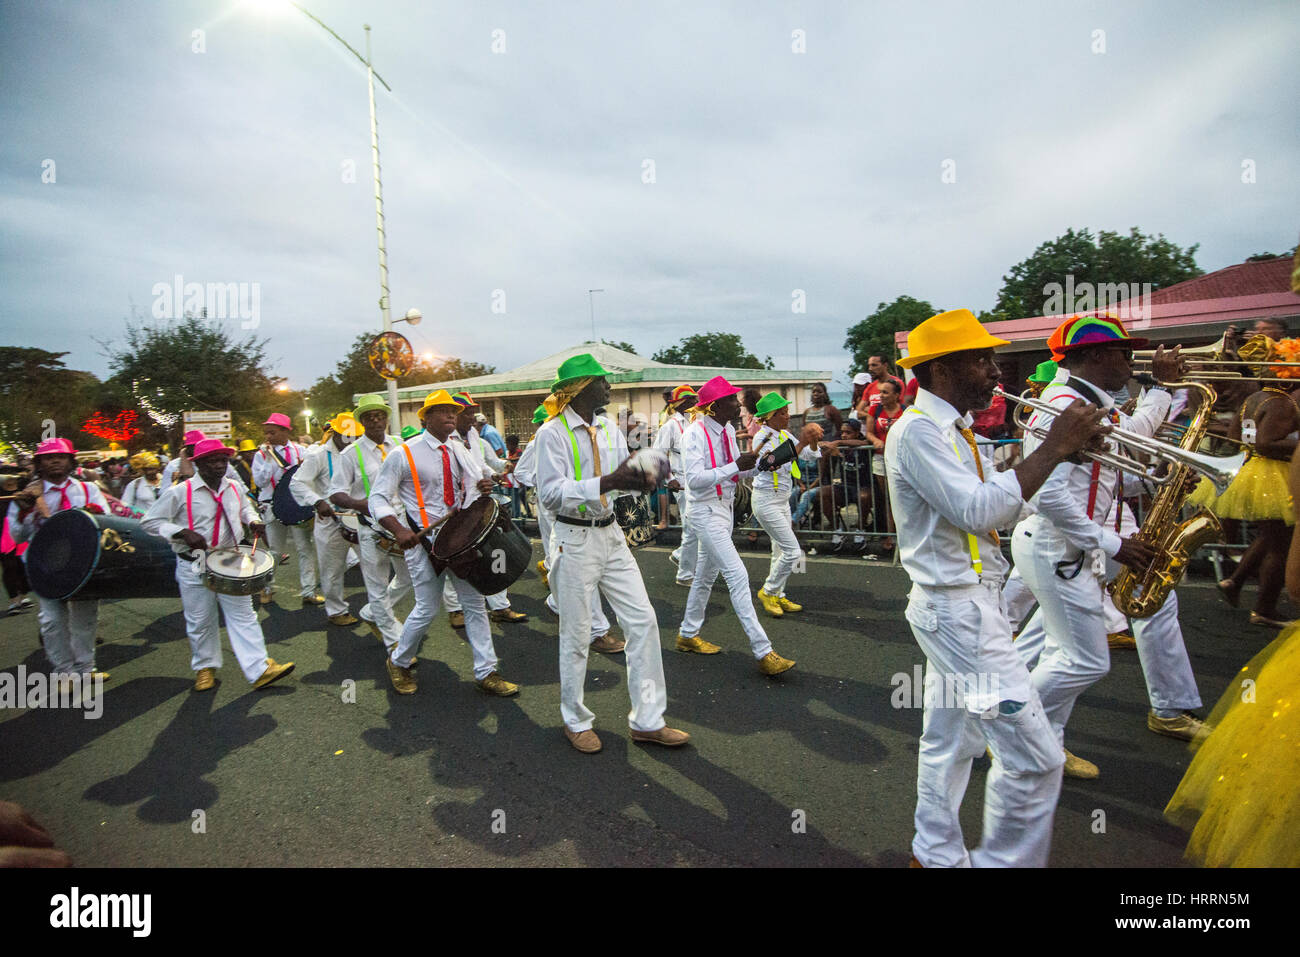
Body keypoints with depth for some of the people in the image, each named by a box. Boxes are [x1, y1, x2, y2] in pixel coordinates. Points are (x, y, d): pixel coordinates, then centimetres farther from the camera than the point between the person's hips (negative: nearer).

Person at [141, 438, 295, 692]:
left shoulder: (234, 489, 5)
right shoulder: (179, 492, -10)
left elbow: (245, 508, 25)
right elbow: (150, 521, -7)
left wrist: (253, 520, 3)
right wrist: (182, 532, -21)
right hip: (194, 567, -3)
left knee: (243, 616, 2)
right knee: (200, 621, 10)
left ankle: (259, 670, 2)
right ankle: (205, 667, 32)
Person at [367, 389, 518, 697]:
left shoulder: (459, 451, 9)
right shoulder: (404, 454, -8)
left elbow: (475, 482, 14)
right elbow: (378, 498, -10)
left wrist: (483, 487, -12)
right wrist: (399, 530, -26)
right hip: (425, 540, -5)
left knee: (474, 603, 6)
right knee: (427, 609, 1)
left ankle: (486, 673, 15)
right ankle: (398, 662, 29)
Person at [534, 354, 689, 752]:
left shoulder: (608, 429, 10)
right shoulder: (552, 433, -11)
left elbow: (626, 476, 9)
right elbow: (550, 492, -20)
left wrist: (642, 477, -15)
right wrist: (605, 483, -29)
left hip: (610, 535, 7)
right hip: (574, 540, -6)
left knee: (642, 621, 5)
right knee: (576, 635, 6)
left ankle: (647, 720, 18)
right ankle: (576, 722, 28)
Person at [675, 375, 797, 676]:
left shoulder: (728, 430, 6)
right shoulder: (695, 433, -18)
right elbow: (694, 478, -26)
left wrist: (759, 464, -5)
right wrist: (736, 466, -28)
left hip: (725, 507, 9)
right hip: (706, 511, -9)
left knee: (706, 574, 18)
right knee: (738, 576, -12)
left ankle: (688, 635, 35)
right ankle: (763, 653, -7)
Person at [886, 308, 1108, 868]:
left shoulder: (950, 430, 13)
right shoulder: (918, 430, -19)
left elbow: (998, 497, 15)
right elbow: (980, 511, -29)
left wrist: (1064, 449, 2)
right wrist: (1053, 448, -21)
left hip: (958, 604, 10)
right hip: (957, 609, -10)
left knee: (951, 739, 18)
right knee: (1034, 757, -3)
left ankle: (936, 855, 32)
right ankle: (1003, 860, 14)